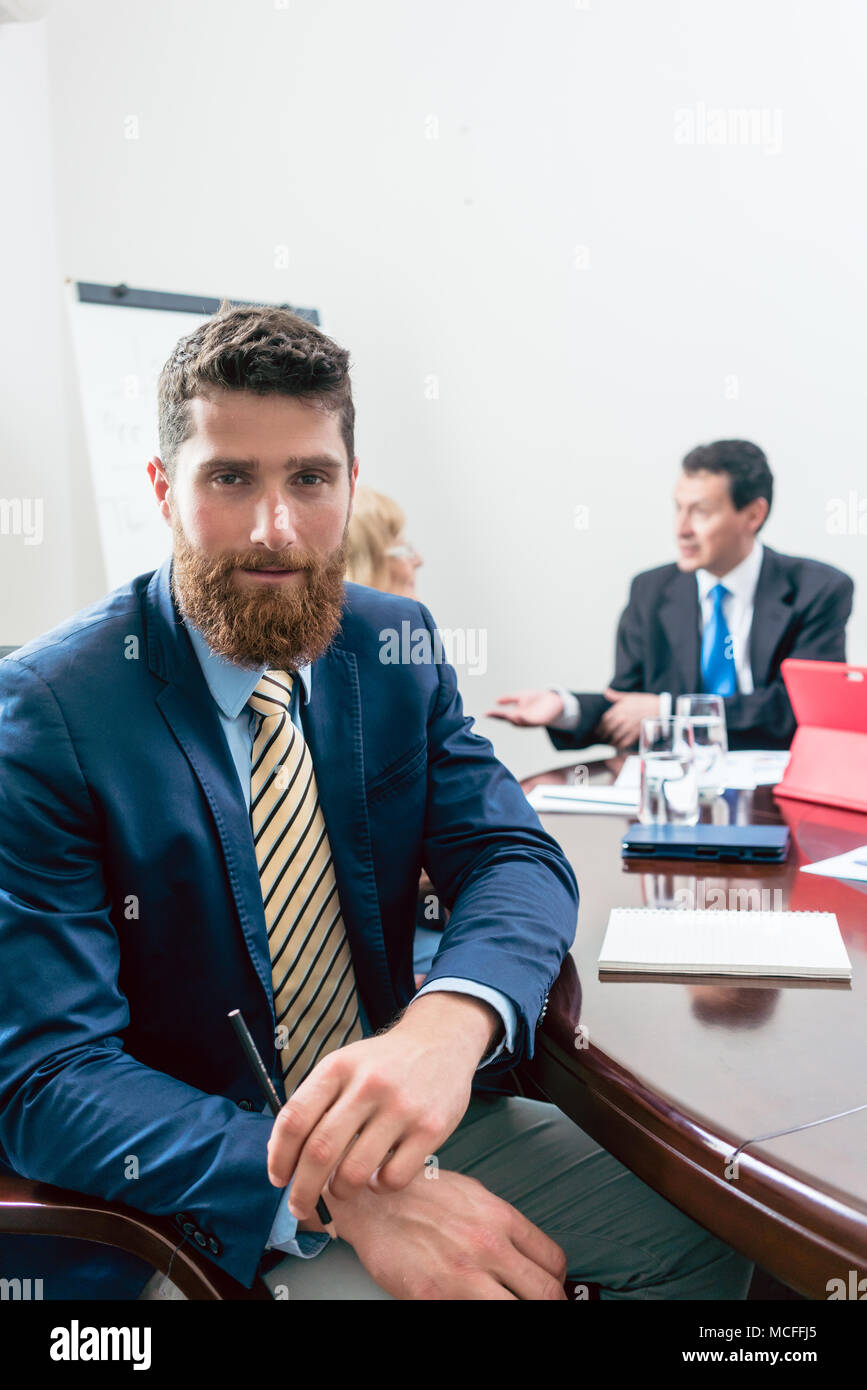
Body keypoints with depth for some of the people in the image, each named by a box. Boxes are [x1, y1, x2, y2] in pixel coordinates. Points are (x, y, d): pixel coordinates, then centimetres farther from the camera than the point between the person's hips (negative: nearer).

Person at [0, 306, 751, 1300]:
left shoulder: (396, 644, -2)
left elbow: (514, 856, -8)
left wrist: (447, 1024, -32)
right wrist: (342, 1198, -36)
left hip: (400, 1111, 5)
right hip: (201, 1195, -4)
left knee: (703, 1248, -5)